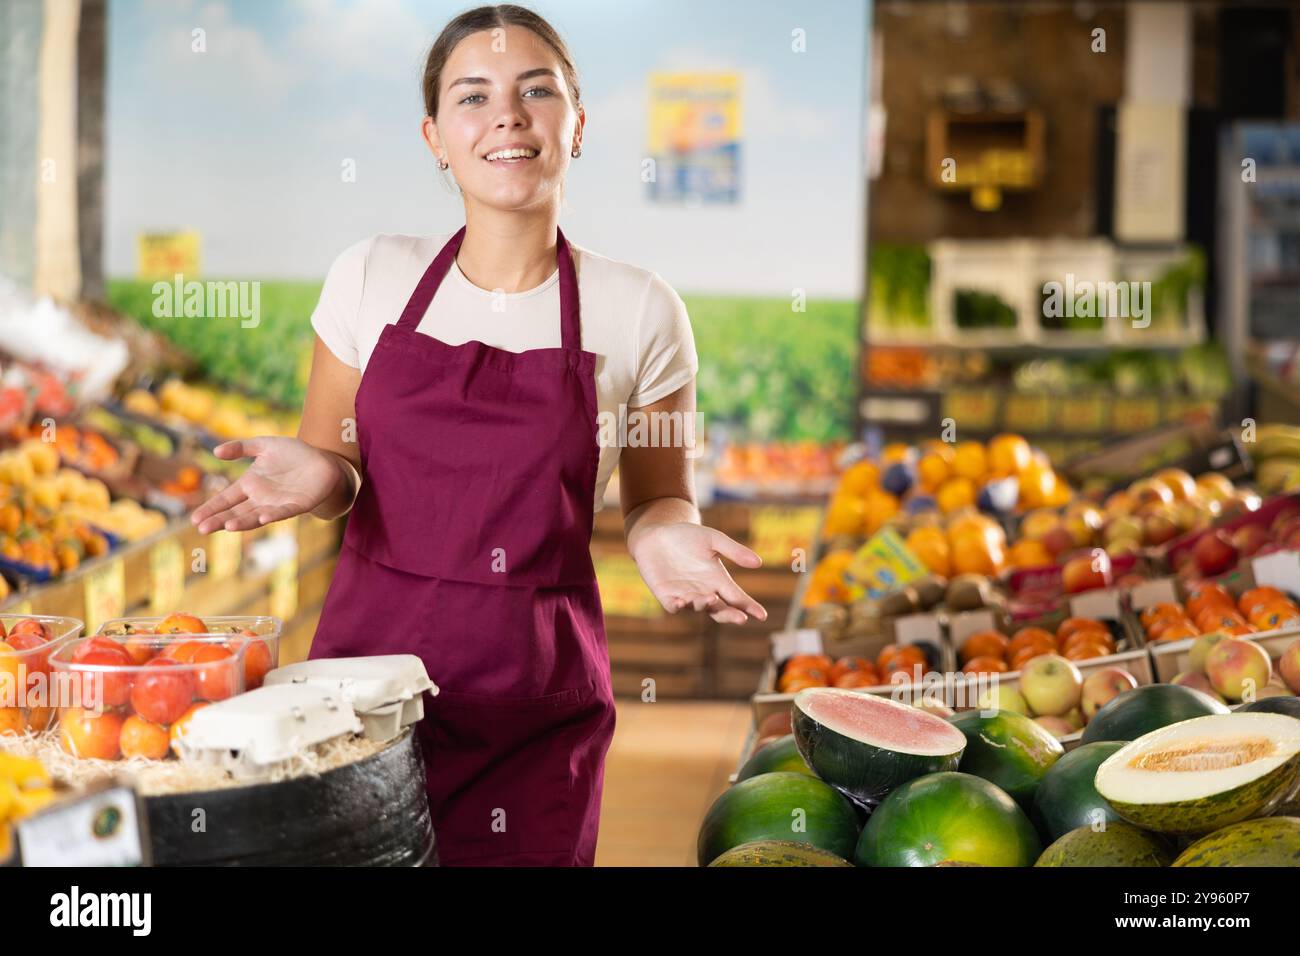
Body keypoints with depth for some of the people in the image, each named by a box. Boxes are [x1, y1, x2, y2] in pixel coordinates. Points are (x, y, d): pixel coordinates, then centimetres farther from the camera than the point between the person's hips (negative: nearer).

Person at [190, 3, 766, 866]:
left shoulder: (637, 311, -3)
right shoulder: (371, 277, 1)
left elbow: (659, 498, 8)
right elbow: (332, 458, 11)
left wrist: (666, 536, -15)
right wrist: (317, 475, -12)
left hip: (536, 697, -1)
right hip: (367, 659, 1)